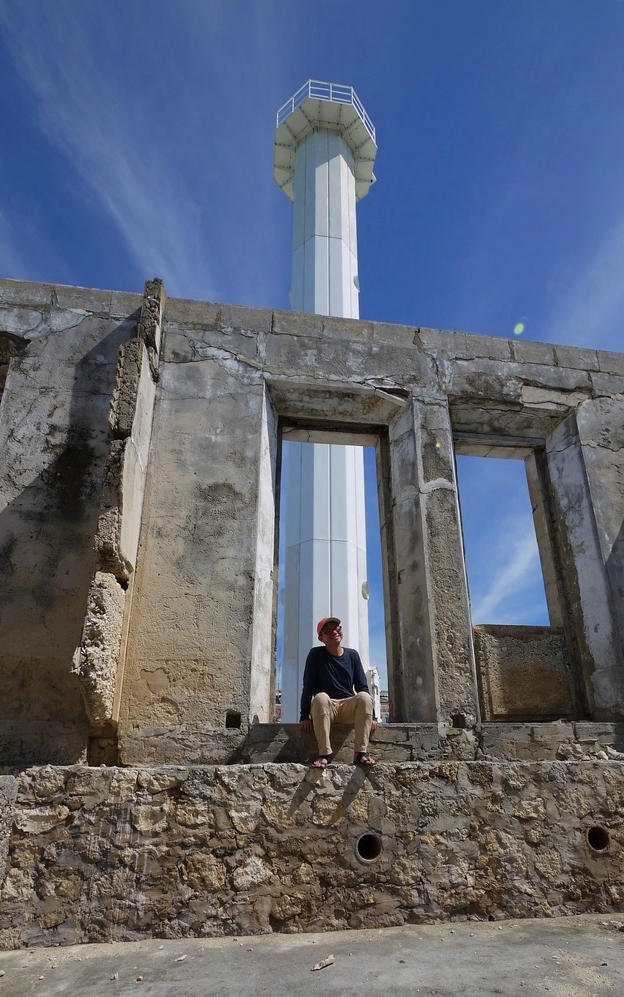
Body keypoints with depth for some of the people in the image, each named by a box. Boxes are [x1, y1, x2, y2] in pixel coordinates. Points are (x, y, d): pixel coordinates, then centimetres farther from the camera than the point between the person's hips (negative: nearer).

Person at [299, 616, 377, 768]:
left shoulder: (352, 654, 3)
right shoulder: (316, 654, -5)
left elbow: (362, 687, 3)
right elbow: (308, 687, -8)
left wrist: (371, 716, -4)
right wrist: (304, 716, -16)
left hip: (348, 707, 2)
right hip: (324, 708, -2)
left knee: (364, 697, -29)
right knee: (321, 697, -36)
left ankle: (361, 752, -27)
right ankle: (324, 754, -32)